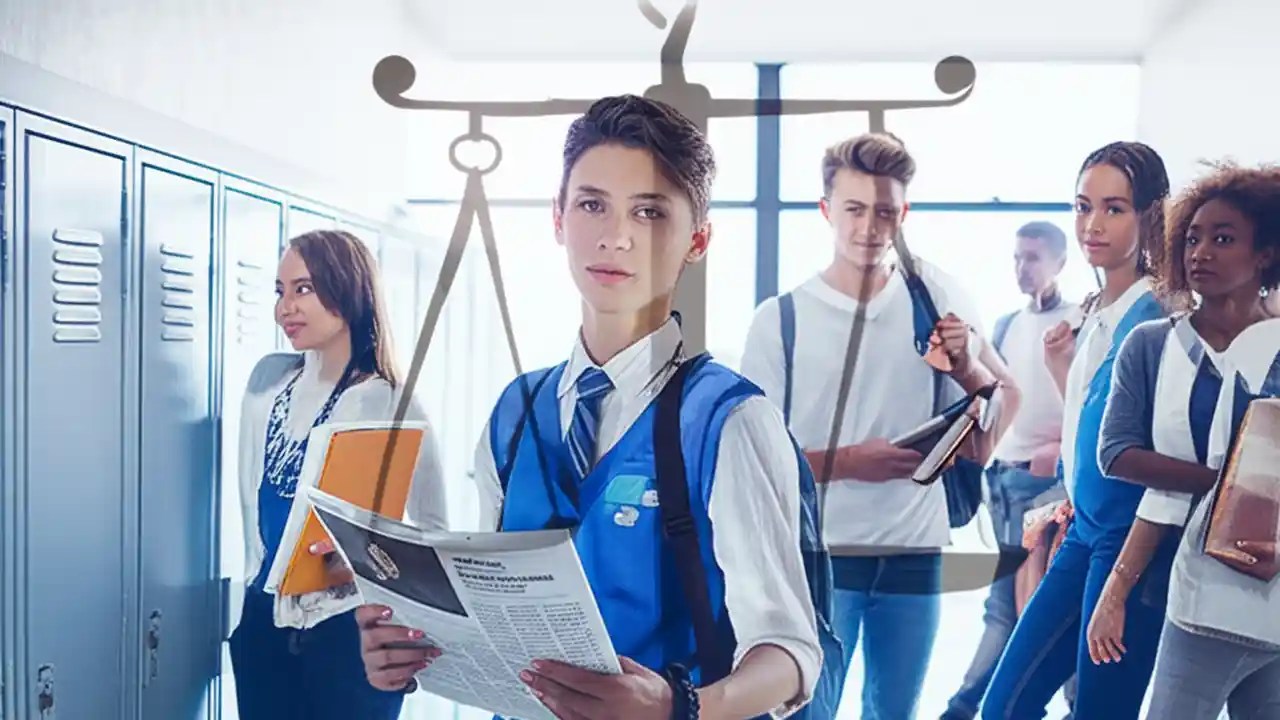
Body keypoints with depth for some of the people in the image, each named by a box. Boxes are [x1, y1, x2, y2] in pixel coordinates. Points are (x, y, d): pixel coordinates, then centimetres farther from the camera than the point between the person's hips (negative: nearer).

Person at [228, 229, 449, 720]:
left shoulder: (391, 405, -11)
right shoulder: (268, 380, 4)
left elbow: (433, 534, -10)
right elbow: (251, 498, 13)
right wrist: (255, 583, 11)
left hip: (352, 631, -5)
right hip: (265, 623, 5)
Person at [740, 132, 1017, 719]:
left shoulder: (935, 294, 1)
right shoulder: (781, 318, -7)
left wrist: (966, 365, -12)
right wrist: (848, 461, -20)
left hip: (914, 552, 3)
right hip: (818, 552, -3)